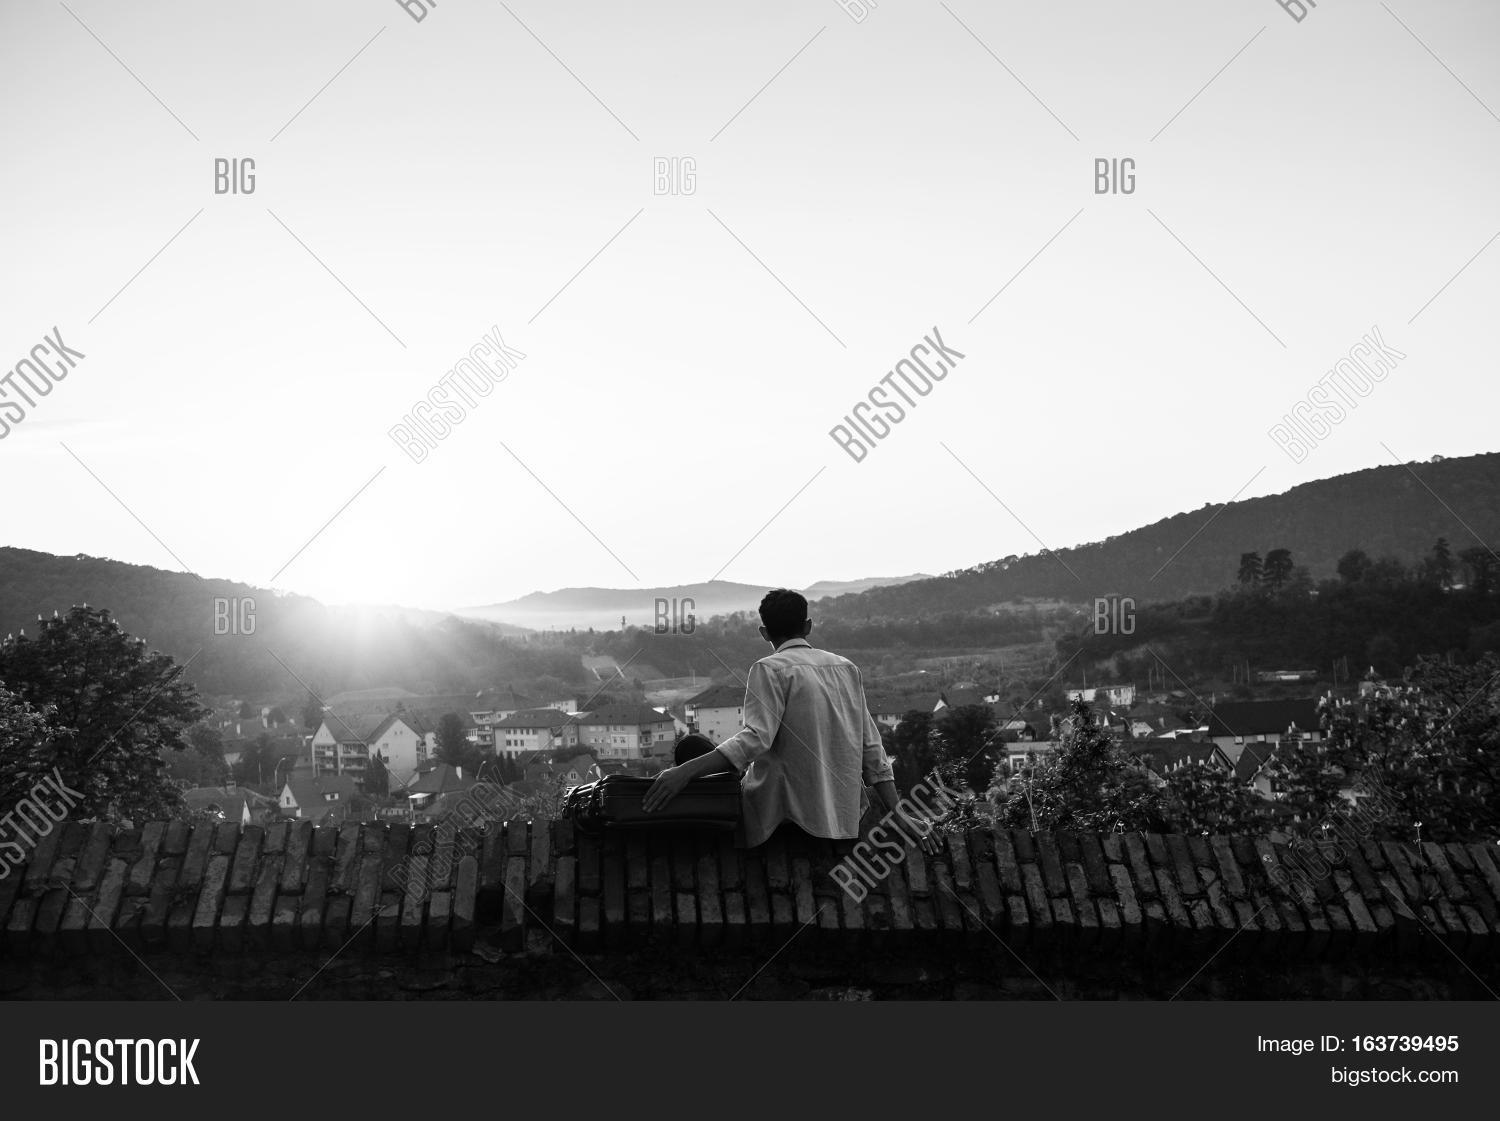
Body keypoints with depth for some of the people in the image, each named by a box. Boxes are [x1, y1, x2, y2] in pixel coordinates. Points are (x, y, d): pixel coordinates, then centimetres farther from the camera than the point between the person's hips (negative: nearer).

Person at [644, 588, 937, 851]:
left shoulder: (770, 669, -5)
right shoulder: (846, 668, 14)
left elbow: (755, 738, -19)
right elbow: (872, 749, 12)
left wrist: (685, 771, -24)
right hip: (844, 822, 6)